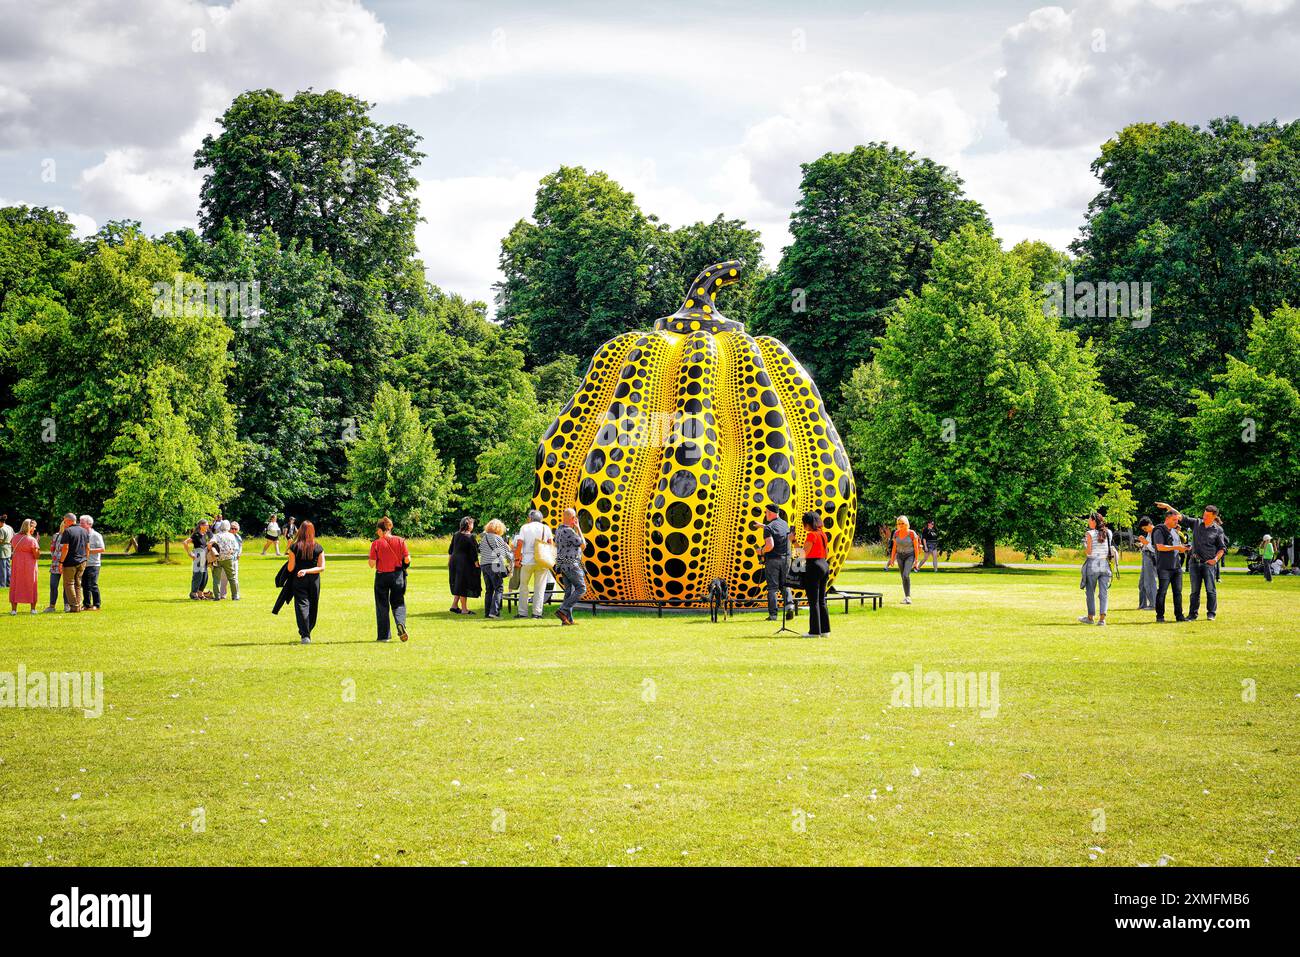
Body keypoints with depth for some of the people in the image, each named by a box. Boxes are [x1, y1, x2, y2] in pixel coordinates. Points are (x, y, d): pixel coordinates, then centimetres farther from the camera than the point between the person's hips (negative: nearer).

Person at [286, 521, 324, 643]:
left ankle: (305, 635, -14)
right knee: (313, 607, 16)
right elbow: (322, 567, -6)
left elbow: (290, 568, -5)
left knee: (302, 606, -3)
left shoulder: (294, 547, -6)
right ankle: (307, 632, 27)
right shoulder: (318, 548, -1)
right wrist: (308, 571, -7)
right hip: (314, 581, 2)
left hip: (298, 581, -2)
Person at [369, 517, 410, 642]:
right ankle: (401, 623, -16)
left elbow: (372, 564, -11)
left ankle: (384, 635, 12)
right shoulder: (400, 541, -5)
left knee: (382, 605, 10)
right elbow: (407, 560, -5)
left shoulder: (376, 543, -10)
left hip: (382, 576, -1)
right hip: (398, 575, 1)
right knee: (398, 603, 14)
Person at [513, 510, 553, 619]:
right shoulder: (545, 528, 7)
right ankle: (537, 612, 1)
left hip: (527, 561, -1)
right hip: (542, 561, 1)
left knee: (524, 586, 9)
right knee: (539, 587, 5)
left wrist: (517, 558, 1)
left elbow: (519, 544, -4)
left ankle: (522, 612, 7)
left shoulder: (525, 527, 2)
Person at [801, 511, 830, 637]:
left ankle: (815, 631, -2)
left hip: (814, 567, -8)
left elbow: (804, 553, -14)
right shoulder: (823, 534, 11)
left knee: (813, 601, -3)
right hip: (824, 565, 8)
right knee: (821, 600, 14)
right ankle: (825, 629, 15)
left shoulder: (811, 535, -14)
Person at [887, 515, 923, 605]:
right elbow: (894, 547, 7)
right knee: (903, 577, 8)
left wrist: (916, 559, -12)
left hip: (910, 556, -5)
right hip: (900, 556, 5)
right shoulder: (896, 533, -2)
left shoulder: (912, 533, -15)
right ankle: (907, 596, 21)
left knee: (906, 575, -22)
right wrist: (892, 558, 6)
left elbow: (916, 547, -10)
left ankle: (908, 597, -17)